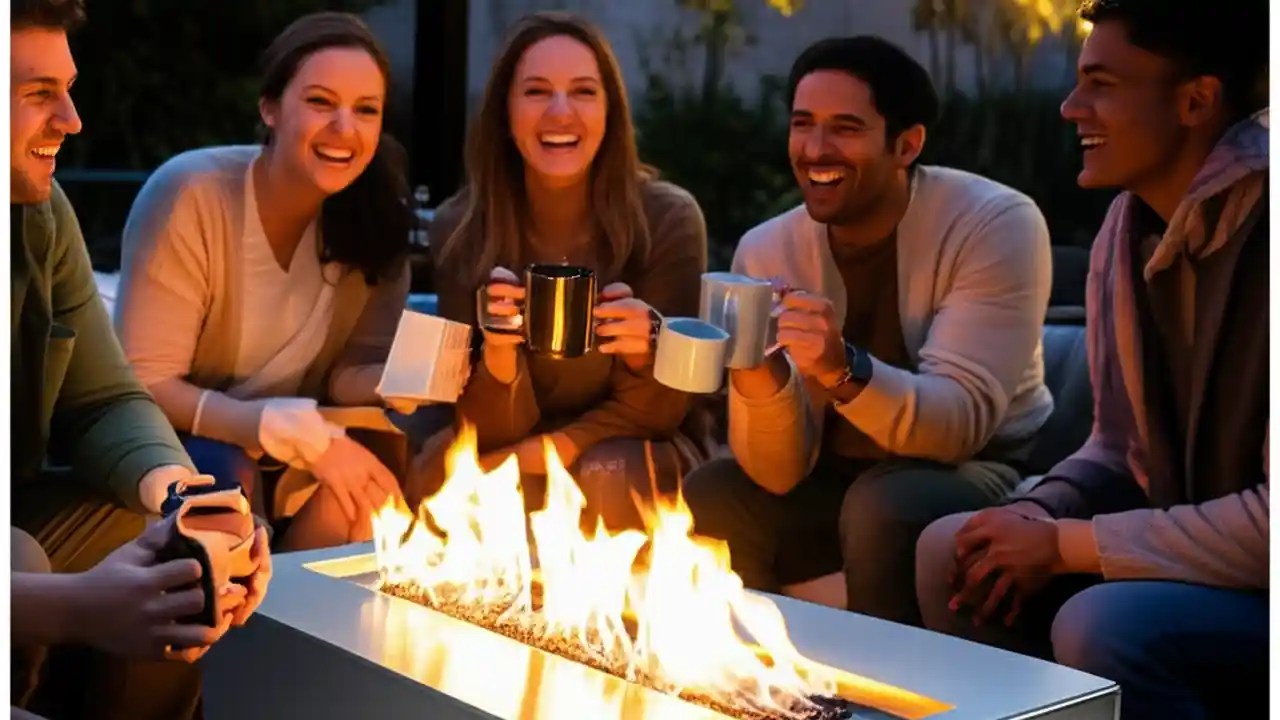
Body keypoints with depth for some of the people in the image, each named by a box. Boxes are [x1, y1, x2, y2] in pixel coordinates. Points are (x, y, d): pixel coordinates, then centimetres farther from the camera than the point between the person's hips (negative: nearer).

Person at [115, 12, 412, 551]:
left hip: (286, 456, 4)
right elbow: (144, 388, -22)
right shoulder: (191, 195, -22)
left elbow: (348, 370, -4)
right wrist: (301, 436, -30)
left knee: (367, 483, -24)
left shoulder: (374, 213, -10)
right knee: (229, 478, -32)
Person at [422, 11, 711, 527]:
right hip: (520, 458, 1)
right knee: (440, 476, -28)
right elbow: (492, 434, -13)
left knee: (608, 477, -33)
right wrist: (497, 354, -34)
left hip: (637, 453, -1)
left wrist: (643, 353, -32)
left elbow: (657, 413, -10)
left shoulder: (668, 218, -18)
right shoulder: (460, 228, -14)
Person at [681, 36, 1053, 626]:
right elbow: (781, 473, -13)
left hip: (974, 473, -3)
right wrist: (759, 376, -34)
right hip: (833, 480, 4)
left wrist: (843, 369, -42)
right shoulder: (765, 251, -9)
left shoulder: (996, 224, -18)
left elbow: (963, 421, -25)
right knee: (704, 505, -19)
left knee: (882, 508, -32)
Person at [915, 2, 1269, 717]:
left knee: (1107, 625, -30)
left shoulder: (1253, 227, -24)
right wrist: (1039, 516, -9)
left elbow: (1267, 519, -27)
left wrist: (1064, 544, -19)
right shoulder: (1129, 225, 3)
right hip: (1192, 552, 8)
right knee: (953, 551, 0)